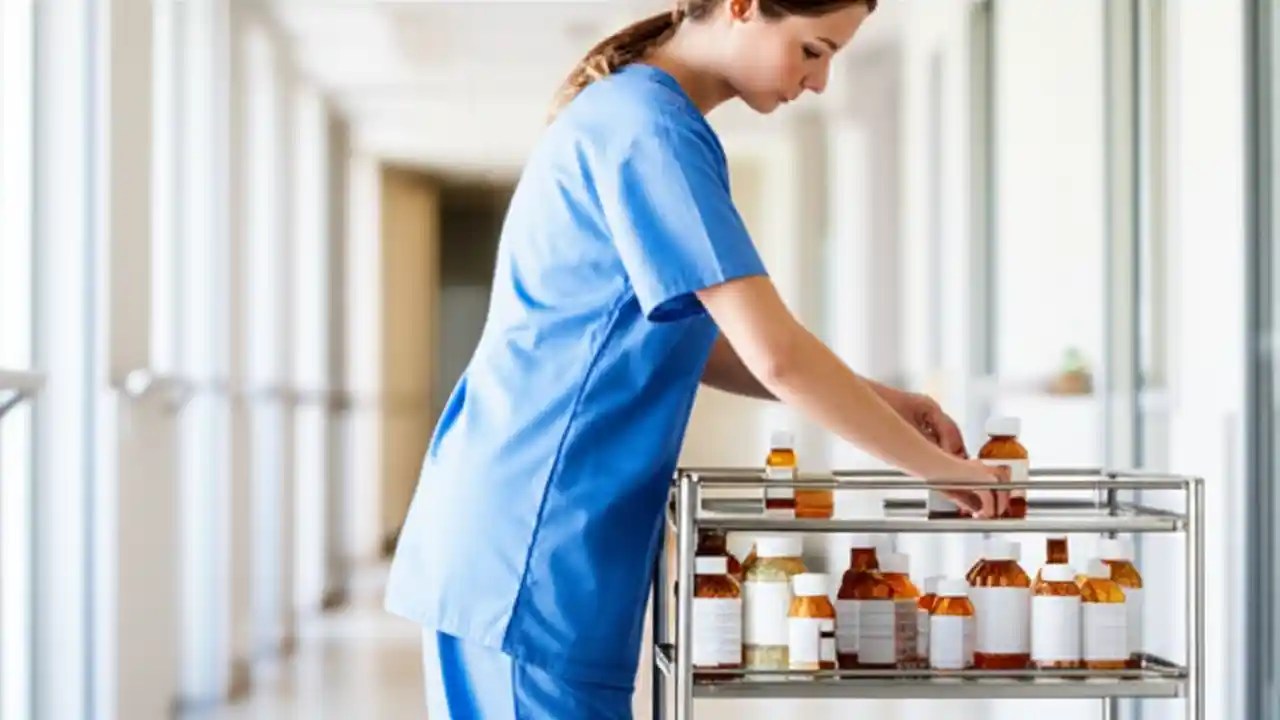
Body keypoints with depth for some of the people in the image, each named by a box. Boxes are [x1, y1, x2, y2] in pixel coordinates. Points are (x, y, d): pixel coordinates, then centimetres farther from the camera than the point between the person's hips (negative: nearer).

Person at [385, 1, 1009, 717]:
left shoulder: (624, 111, 15)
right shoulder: (651, 127, -15)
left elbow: (684, 345, 18)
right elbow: (775, 352, -20)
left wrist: (874, 400, 10)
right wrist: (933, 463, -9)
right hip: (535, 549, -10)